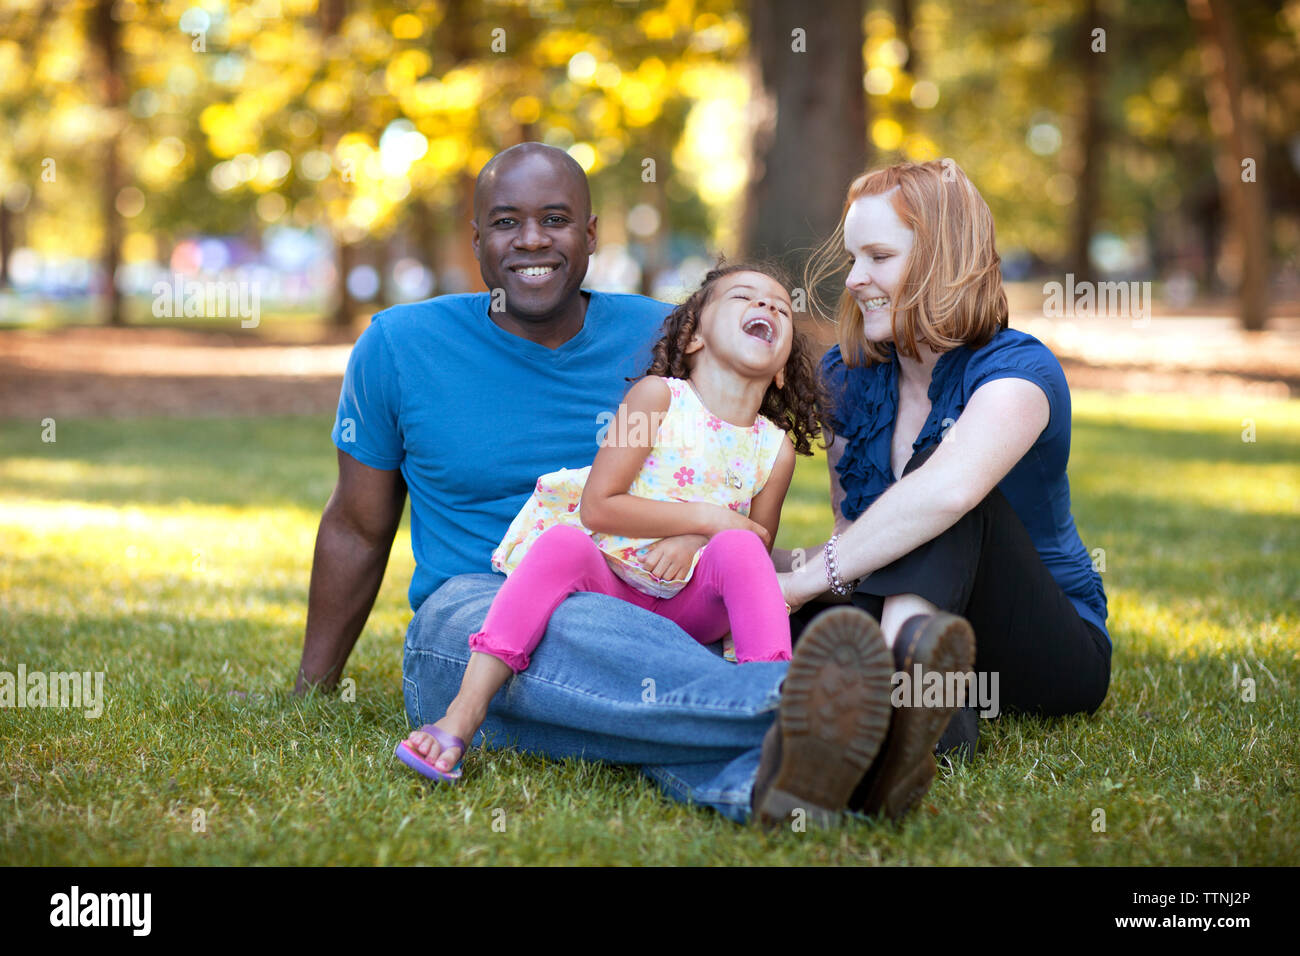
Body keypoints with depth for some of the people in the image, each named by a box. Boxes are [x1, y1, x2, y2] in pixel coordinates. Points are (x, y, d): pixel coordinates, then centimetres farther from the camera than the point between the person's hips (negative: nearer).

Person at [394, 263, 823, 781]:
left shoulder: (776, 448, 5)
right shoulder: (658, 397, -4)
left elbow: (758, 549, 9)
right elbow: (597, 506, -11)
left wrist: (694, 543, -12)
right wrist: (705, 517, -15)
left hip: (688, 604, 2)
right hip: (606, 582, -2)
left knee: (738, 549, -27)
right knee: (563, 541, -33)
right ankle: (464, 713, -40)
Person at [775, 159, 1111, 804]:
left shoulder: (1018, 370, -15)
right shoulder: (848, 377, 8)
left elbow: (950, 491, -36)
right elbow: (851, 527, 10)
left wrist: (808, 578, -35)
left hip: (1052, 658, -5)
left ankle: (906, 654, -56)